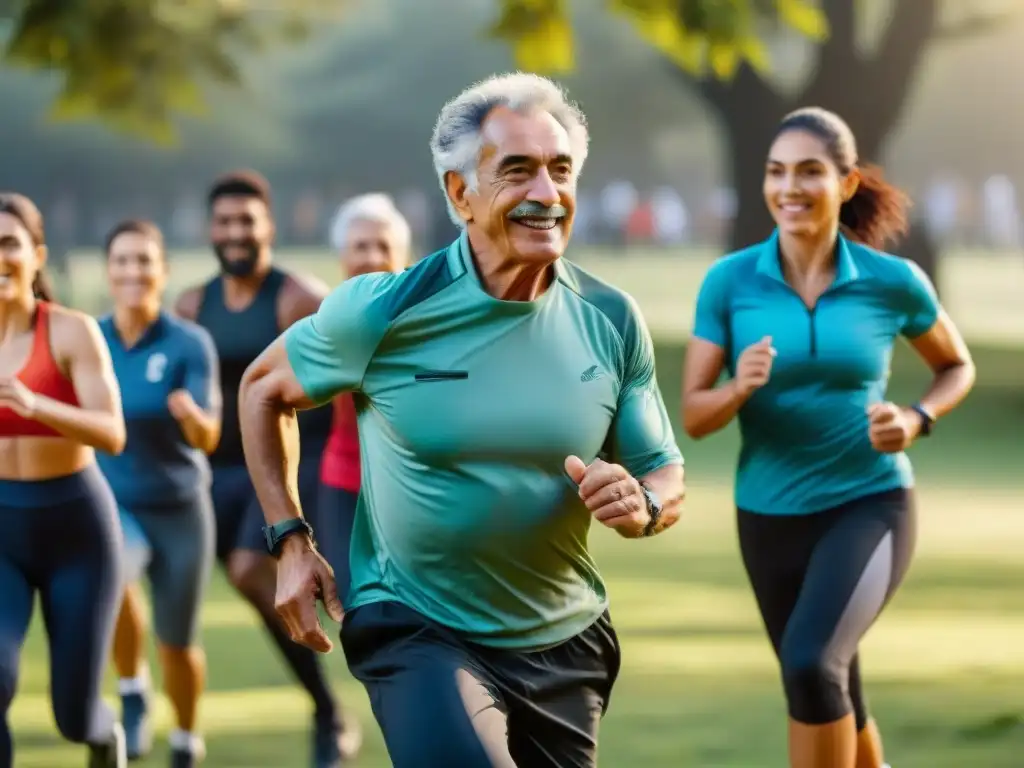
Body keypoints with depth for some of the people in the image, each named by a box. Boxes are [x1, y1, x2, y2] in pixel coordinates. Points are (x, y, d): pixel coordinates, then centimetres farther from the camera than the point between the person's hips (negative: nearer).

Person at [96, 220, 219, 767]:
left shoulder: (190, 343, -13)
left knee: (177, 643, 8)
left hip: (178, 508, -1)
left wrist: (192, 415, -41)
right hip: (112, 503, 1)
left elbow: (209, 438, -21)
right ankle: (132, 690, -6)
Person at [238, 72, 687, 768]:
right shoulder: (385, 310, -12)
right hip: (415, 629, -4)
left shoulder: (611, 322, -4)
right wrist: (291, 541, -2)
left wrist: (641, 507, -19)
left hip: (563, 640, 4)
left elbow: (667, 478, 5)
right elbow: (264, 390, 4)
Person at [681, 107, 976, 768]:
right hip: (771, 519, 3)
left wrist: (914, 422, -11)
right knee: (833, 698, 17)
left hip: (870, 507, -3)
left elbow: (958, 367, 10)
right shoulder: (729, 281, -8)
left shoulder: (894, 281, -9)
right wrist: (739, 388, -29)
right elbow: (694, 416, -7)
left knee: (810, 663, -28)